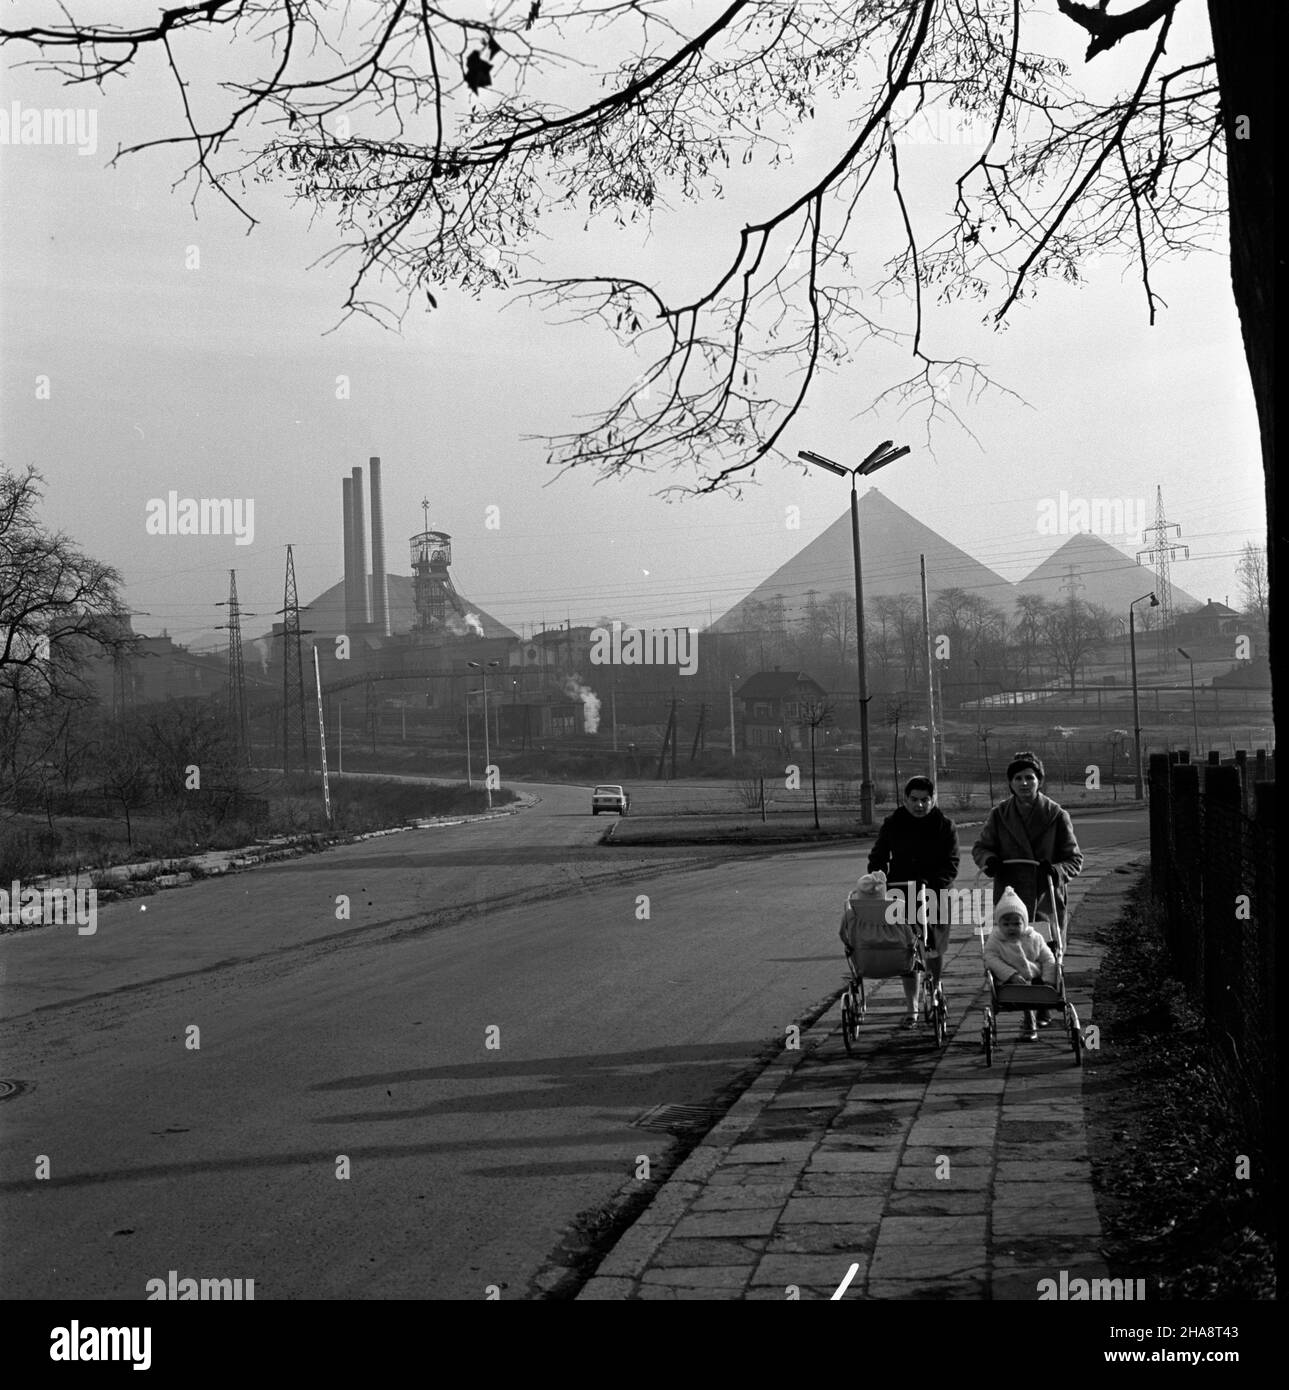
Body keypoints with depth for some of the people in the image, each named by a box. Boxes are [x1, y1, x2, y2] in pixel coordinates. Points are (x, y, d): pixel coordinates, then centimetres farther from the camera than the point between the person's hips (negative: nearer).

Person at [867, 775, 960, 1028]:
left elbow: (951, 865, -7)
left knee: (934, 949, 8)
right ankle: (912, 1006, 0)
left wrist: (931, 884, -22)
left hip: (935, 895, -1)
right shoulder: (893, 824, 4)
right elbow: (877, 857, 12)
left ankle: (934, 990, 38)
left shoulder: (945, 826, -2)